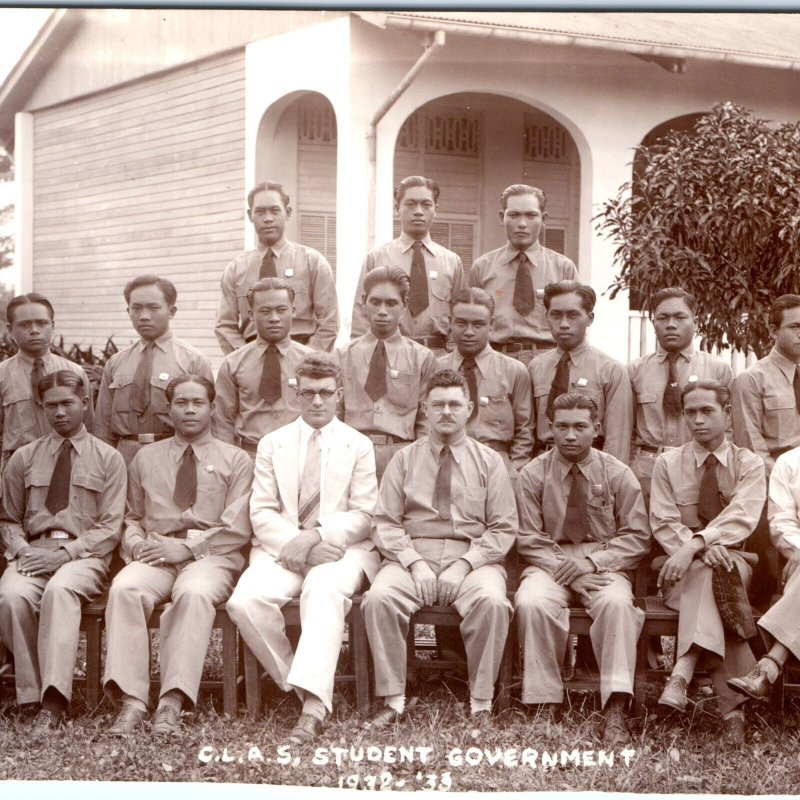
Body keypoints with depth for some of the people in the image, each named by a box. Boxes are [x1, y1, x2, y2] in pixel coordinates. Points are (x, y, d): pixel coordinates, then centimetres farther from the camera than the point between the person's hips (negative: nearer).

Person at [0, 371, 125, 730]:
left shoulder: (108, 459, 10)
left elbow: (109, 528, 2)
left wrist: (64, 553, -13)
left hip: (84, 556, -2)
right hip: (33, 551, 3)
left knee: (60, 589, -37)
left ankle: (53, 703, -41)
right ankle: (33, 692, -21)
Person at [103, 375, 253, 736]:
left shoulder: (235, 460, 13)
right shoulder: (145, 458, 23)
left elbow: (237, 529, 3)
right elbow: (132, 518, 22)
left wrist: (187, 547, -10)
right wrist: (138, 545, -2)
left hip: (212, 557, -2)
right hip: (155, 554, 2)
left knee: (194, 593, -37)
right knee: (125, 588, -32)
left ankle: (172, 704, -39)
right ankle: (131, 701, -35)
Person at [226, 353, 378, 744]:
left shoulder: (359, 446, 13)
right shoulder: (272, 444, 16)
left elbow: (363, 515, 4)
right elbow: (261, 513, 7)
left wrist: (319, 536, -14)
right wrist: (296, 543, -13)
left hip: (341, 550, -2)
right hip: (280, 550, 2)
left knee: (324, 591, -37)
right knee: (246, 600, -29)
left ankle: (313, 705, -44)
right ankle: (300, 684, -16)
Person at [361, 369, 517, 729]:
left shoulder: (489, 461, 12)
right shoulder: (404, 459, 14)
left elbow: (503, 529, 4)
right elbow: (385, 524, 6)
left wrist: (464, 564, -11)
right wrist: (414, 562, -12)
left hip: (474, 559, -1)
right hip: (412, 556, 1)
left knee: (492, 602, -34)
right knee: (378, 598, -30)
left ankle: (481, 705, -21)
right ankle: (393, 701, -20)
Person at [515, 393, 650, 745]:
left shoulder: (617, 474, 6)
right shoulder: (534, 474, 5)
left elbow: (637, 536, 3)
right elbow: (527, 538, 0)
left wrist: (592, 563, -12)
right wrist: (566, 567, -15)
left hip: (604, 565, 0)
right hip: (548, 564, 0)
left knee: (616, 602, -35)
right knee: (532, 603, -34)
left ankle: (616, 709, -35)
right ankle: (547, 704, -25)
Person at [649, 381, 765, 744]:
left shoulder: (749, 465, 4)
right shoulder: (668, 463, 8)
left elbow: (742, 518, -14)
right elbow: (663, 523, -2)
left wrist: (695, 544, -31)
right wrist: (704, 550, -23)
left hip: (736, 565, 0)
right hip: (682, 573, 0)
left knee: (707, 574, -36)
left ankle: (683, 672, -46)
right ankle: (731, 707, -44)